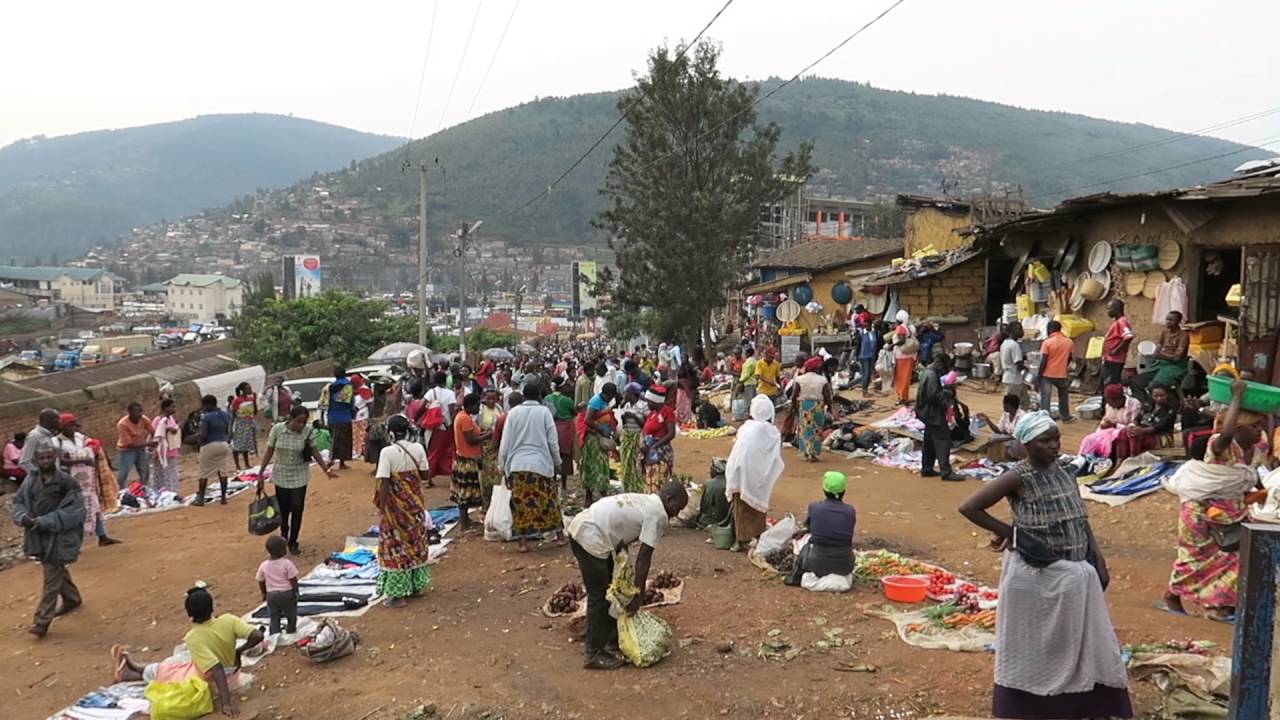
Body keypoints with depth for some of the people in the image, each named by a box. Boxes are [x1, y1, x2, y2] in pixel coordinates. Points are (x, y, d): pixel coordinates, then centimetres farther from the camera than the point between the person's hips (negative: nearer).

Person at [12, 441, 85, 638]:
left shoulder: (66, 481, -15)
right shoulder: (31, 480, -1)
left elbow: (73, 511, -15)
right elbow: (19, 502, 5)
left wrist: (45, 522, -21)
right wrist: (23, 517, -17)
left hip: (59, 536, -6)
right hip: (39, 535, 6)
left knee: (52, 577, -4)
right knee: (57, 570, 23)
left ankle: (42, 620, 1)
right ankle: (72, 598, 46)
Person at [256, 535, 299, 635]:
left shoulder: (263, 566, -6)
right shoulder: (287, 563, -18)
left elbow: (261, 582, 5)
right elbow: (293, 580, -14)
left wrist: (264, 594, 20)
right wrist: (296, 593, 0)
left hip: (272, 594, 2)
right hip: (287, 593, -2)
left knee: (273, 618, 12)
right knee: (291, 614, 21)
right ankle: (291, 630, 39)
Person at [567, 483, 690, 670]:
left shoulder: (644, 502, 20)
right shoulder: (659, 515, -7)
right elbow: (643, 557, -8)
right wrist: (638, 595, -2)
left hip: (580, 526, 10)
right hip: (590, 538, -10)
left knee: (609, 589, 21)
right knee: (599, 596, -2)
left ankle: (612, 637, 33)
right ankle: (594, 654, 6)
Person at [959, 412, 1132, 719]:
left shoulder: (1064, 473, 5)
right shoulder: (1018, 479, -15)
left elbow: (1081, 522, 9)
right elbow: (969, 507, -18)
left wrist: (1100, 563, 2)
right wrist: (1006, 530, -9)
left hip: (1076, 573, 6)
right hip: (1036, 575, -6)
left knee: (1083, 643, 15)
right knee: (1035, 648, 9)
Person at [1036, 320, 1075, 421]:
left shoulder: (1047, 342, -12)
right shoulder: (1068, 342, 1)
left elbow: (1043, 362, -13)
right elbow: (1069, 359, 14)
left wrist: (1039, 377, -8)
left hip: (1047, 375, -4)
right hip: (1062, 375, 4)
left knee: (1045, 398, 0)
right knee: (1063, 396, 24)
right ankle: (1065, 416, 35)